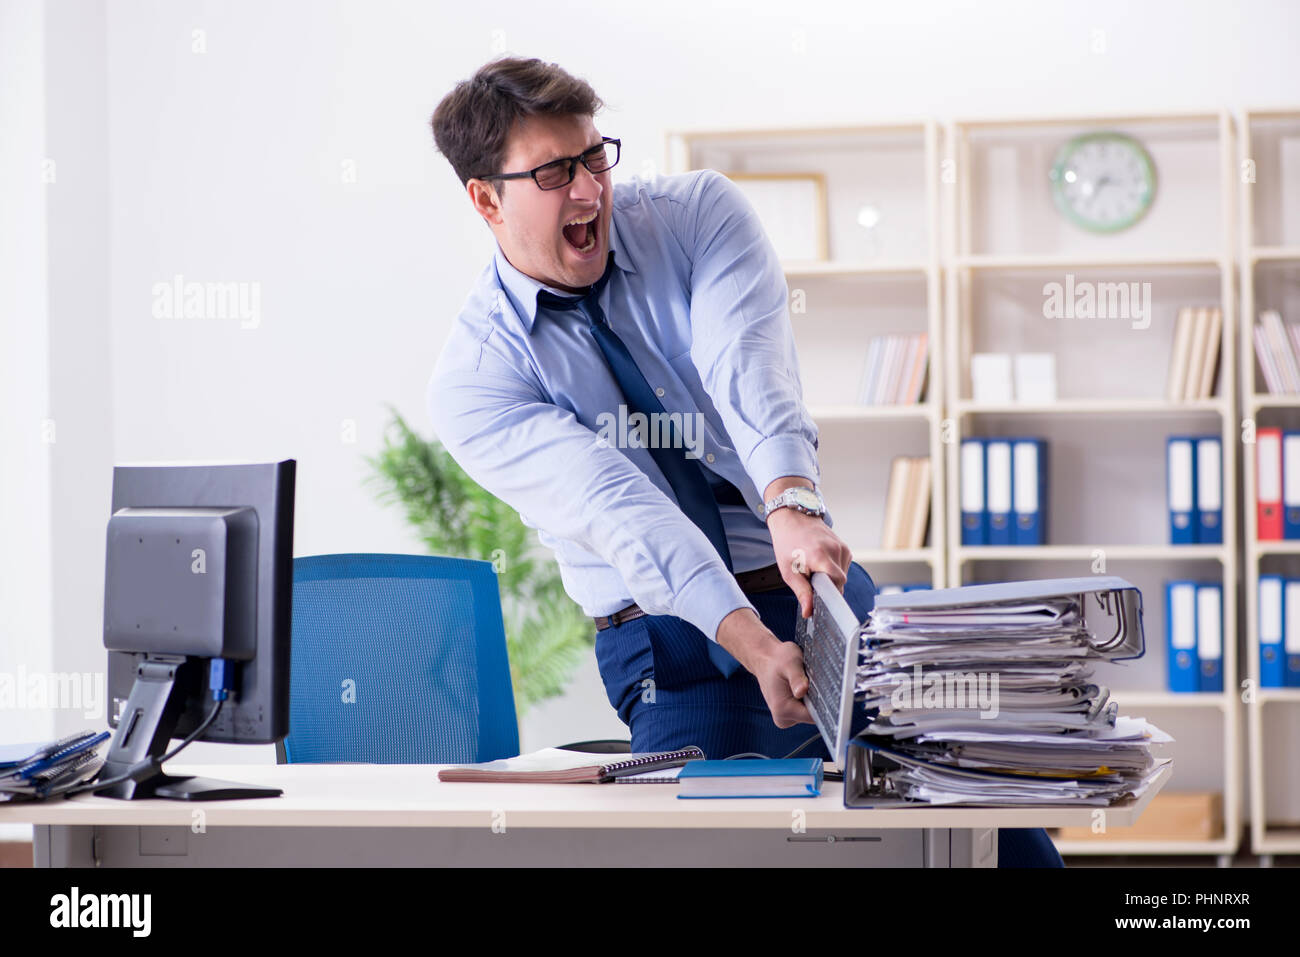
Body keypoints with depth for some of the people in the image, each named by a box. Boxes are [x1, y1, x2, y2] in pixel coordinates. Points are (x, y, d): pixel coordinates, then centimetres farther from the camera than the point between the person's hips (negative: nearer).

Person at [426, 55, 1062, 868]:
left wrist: (794, 509, -39)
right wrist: (751, 643, -32)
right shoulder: (474, 379, -6)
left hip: (816, 590, 2)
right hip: (667, 644, -2)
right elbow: (615, 509, -19)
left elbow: (747, 367, -19)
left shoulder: (700, 213, -1)